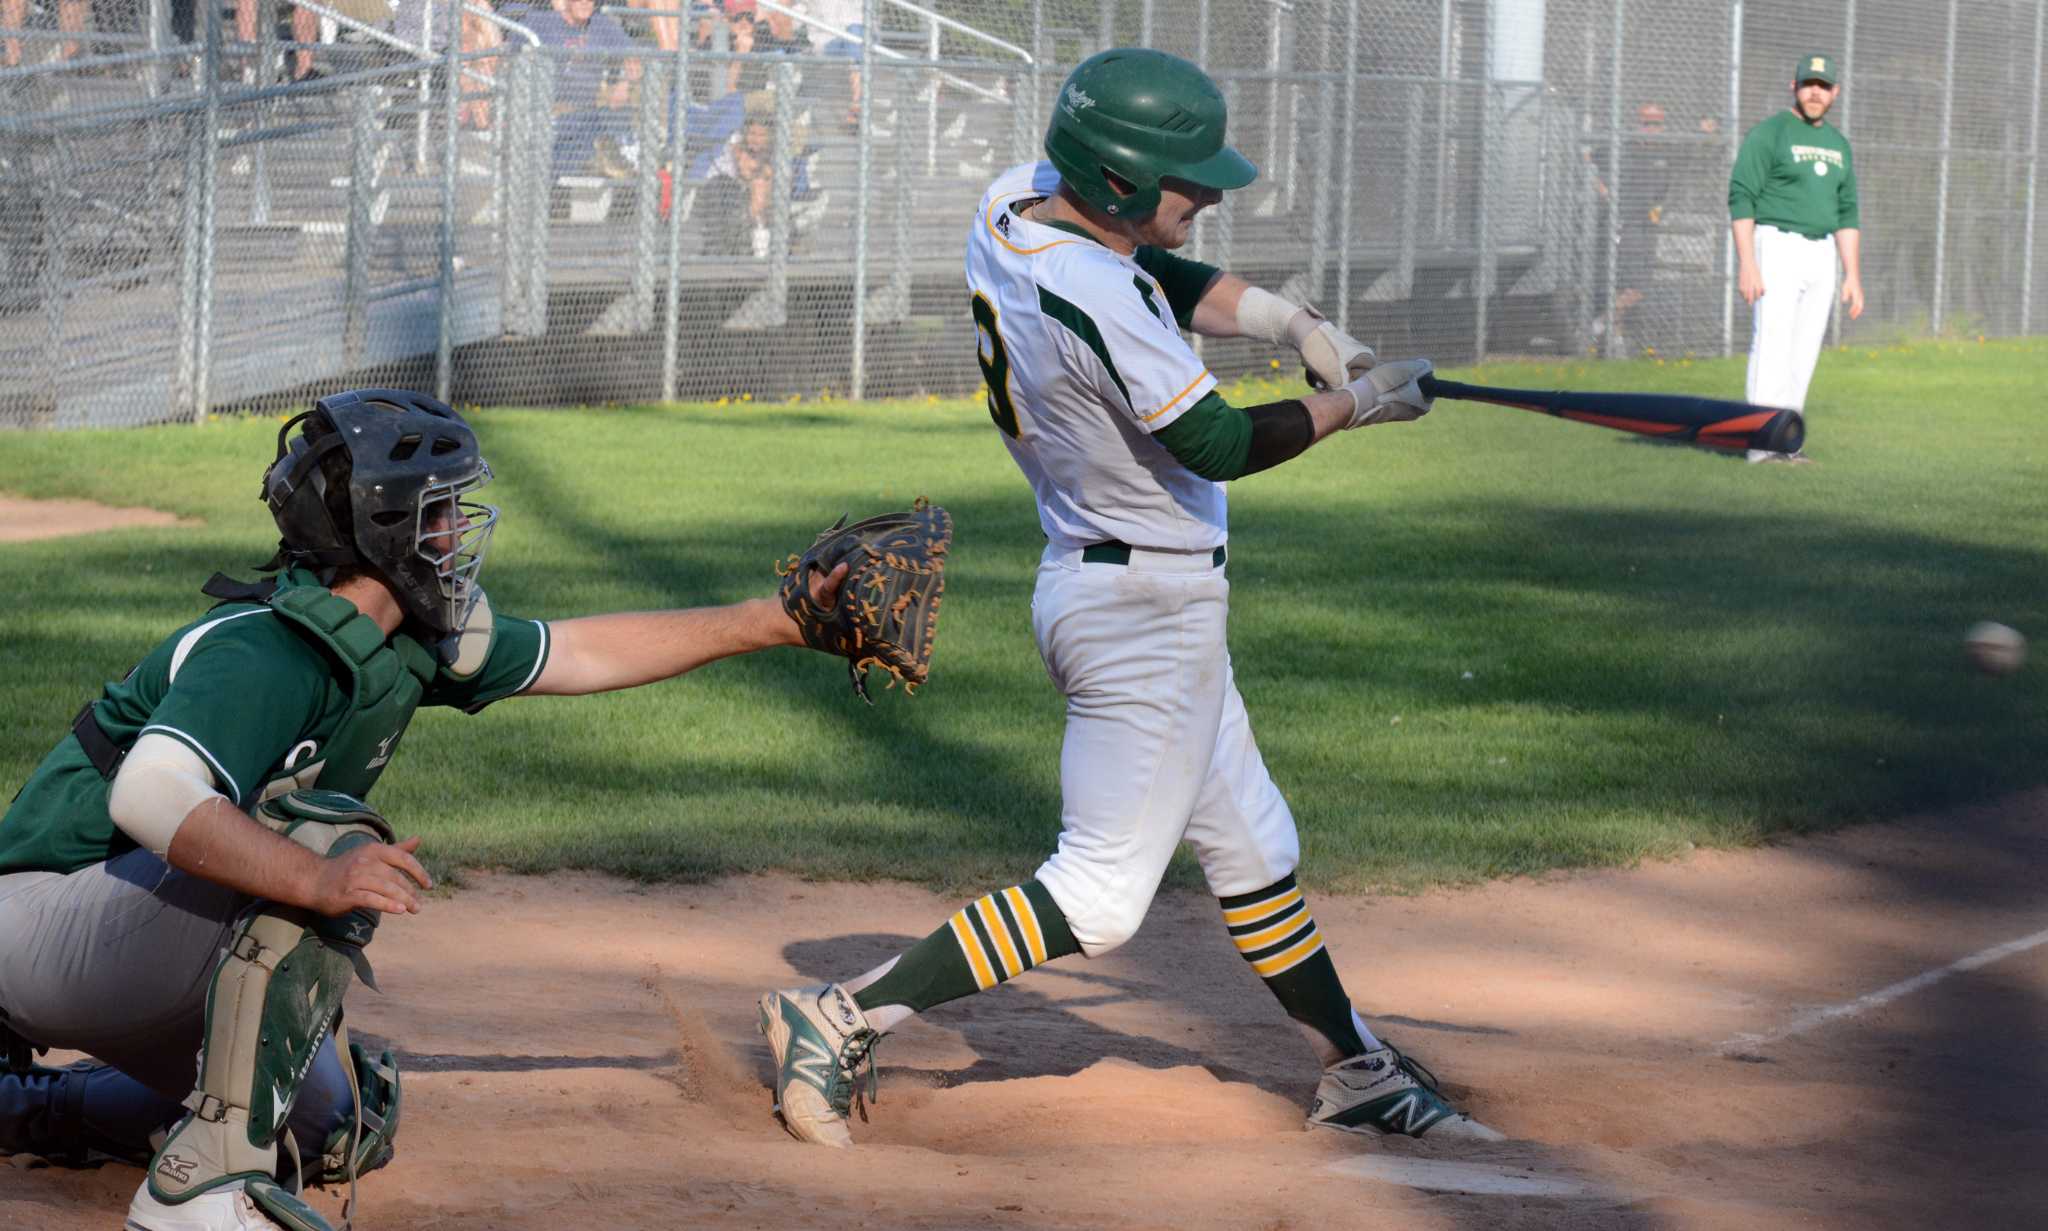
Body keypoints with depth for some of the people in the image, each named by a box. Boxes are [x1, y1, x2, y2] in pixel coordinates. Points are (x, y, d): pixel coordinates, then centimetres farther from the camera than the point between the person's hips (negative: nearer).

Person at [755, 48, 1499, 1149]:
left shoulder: (1013, 202, -1)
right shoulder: (1093, 303, -29)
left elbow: (1166, 282, 14)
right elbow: (1220, 447, -21)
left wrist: (1291, 321, -1)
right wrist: (1352, 405, -7)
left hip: (1100, 589, 10)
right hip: (1148, 611, -10)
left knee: (1252, 849, 19)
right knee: (1098, 898, -5)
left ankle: (1356, 1077, 30)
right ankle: (845, 1018, -6)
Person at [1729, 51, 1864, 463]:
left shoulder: (1838, 144, 15)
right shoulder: (1768, 134, -6)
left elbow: (1847, 213, 18)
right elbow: (1741, 199, -12)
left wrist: (1853, 275, 10)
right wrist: (1746, 264, -21)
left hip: (1821, 256, 7)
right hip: (1775, 248, -7)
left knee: (1804, 354, 5)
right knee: (1772, 348, -12)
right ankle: (1763, 447, -14)